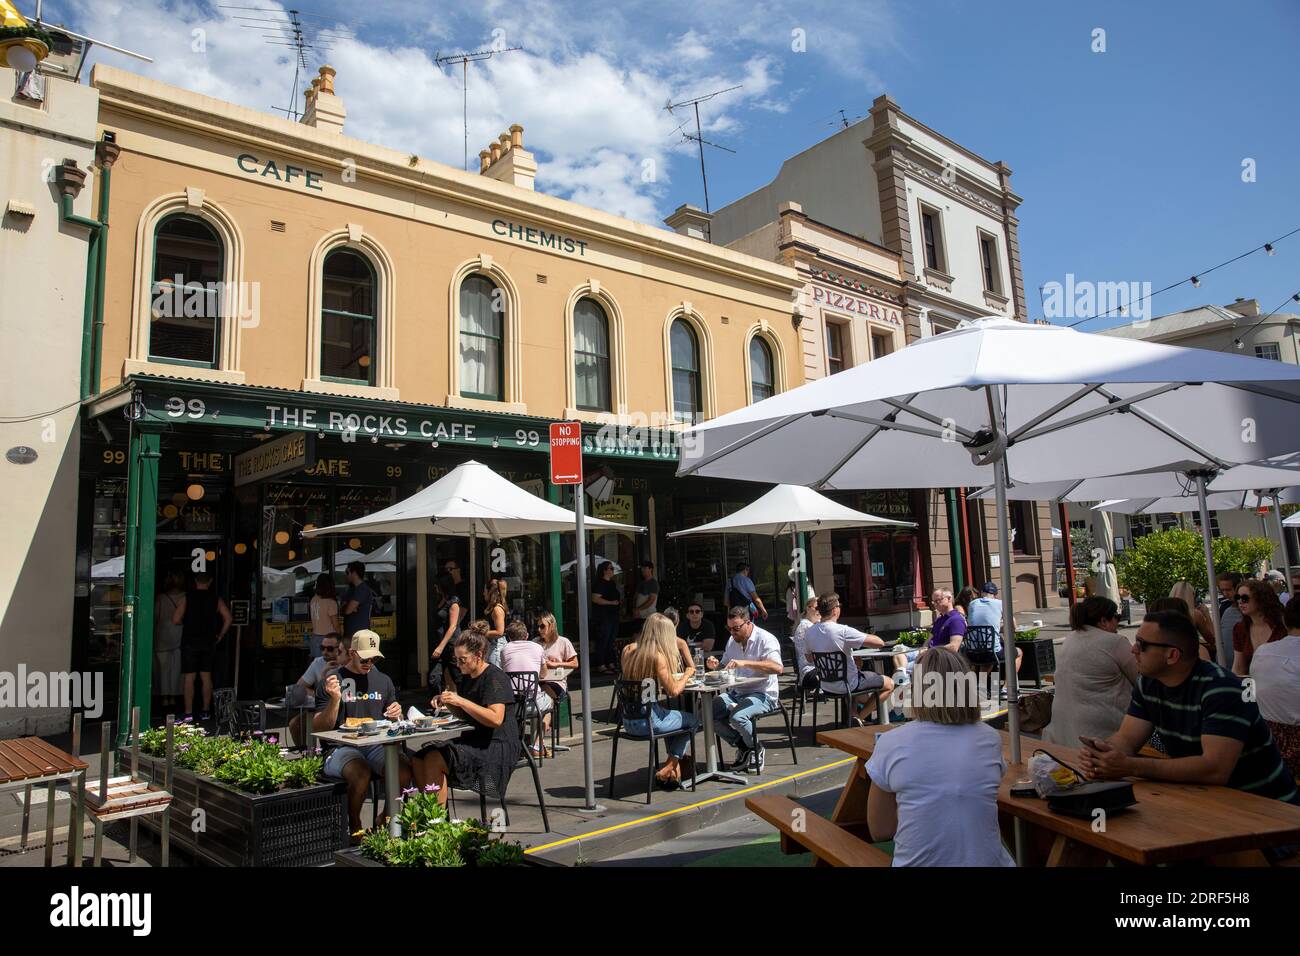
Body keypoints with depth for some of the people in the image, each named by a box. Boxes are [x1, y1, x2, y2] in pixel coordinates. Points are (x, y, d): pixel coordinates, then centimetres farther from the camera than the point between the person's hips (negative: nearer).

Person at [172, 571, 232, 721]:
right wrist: (220, 635, 6)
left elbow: (175, 620, -9)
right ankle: (206, 711, 13)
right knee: (206, 676, 10)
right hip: (209, 642, 3)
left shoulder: (187, 597, -4)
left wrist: (186, 622, 12)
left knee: (189, 678, 1)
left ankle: (188, 713, 0)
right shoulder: (216, 599, 2)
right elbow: (228, 618, -4)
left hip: (190, 642, -2)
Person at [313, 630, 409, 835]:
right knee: (361, 772, -35)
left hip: (376, 745, 4)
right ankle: (354, 826, -5)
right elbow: (318, 728, -2)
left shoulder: (383, 680, 17)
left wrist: (396, 715, 0)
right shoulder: (331, 682, 2)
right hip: (341, 747, -3)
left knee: (404, 769, -27)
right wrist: (335, 700, -17)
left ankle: (387, 819, 1)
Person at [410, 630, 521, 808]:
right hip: (473, 740, 9)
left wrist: (461, 701, -22)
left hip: (497, 746, -9)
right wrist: (447, 703, 7)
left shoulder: (495, 677, -11)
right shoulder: (466, 677, 16)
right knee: (417, 761, -8)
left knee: (434, 759, -24)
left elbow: (496, 719, -23)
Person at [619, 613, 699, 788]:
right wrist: (687, 674, 2)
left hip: (628, 721, 7)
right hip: (647, 721, -7)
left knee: (670, 715, 33)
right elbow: (673, 691, -15)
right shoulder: (657, 655, -17)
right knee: (693, 720, 18)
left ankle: (675, 769, 31)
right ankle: (667, 770, 19)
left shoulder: (627, 650, 3)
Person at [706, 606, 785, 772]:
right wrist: (716, 666, -3)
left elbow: (778, 668, -28)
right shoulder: (733, 641, 11)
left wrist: (745, 663, -35)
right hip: (737, 693, 7)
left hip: (762, 694, -7)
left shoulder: (765, 640, -12)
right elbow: (725, 666, 23)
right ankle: (742, 746, 6)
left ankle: (756, 749, 0)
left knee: (737, 716, -33)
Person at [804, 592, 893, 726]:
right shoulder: (843, 631, -27)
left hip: (826, 686, 7)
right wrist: (864, 637, -5)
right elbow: (880, 642, -25)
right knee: (889, 684, 14)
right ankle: (859, 717, 11)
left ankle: (853, 712, 22)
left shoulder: (809, 632, -8)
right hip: (847, 685, -7)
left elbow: (808, 658, 10)